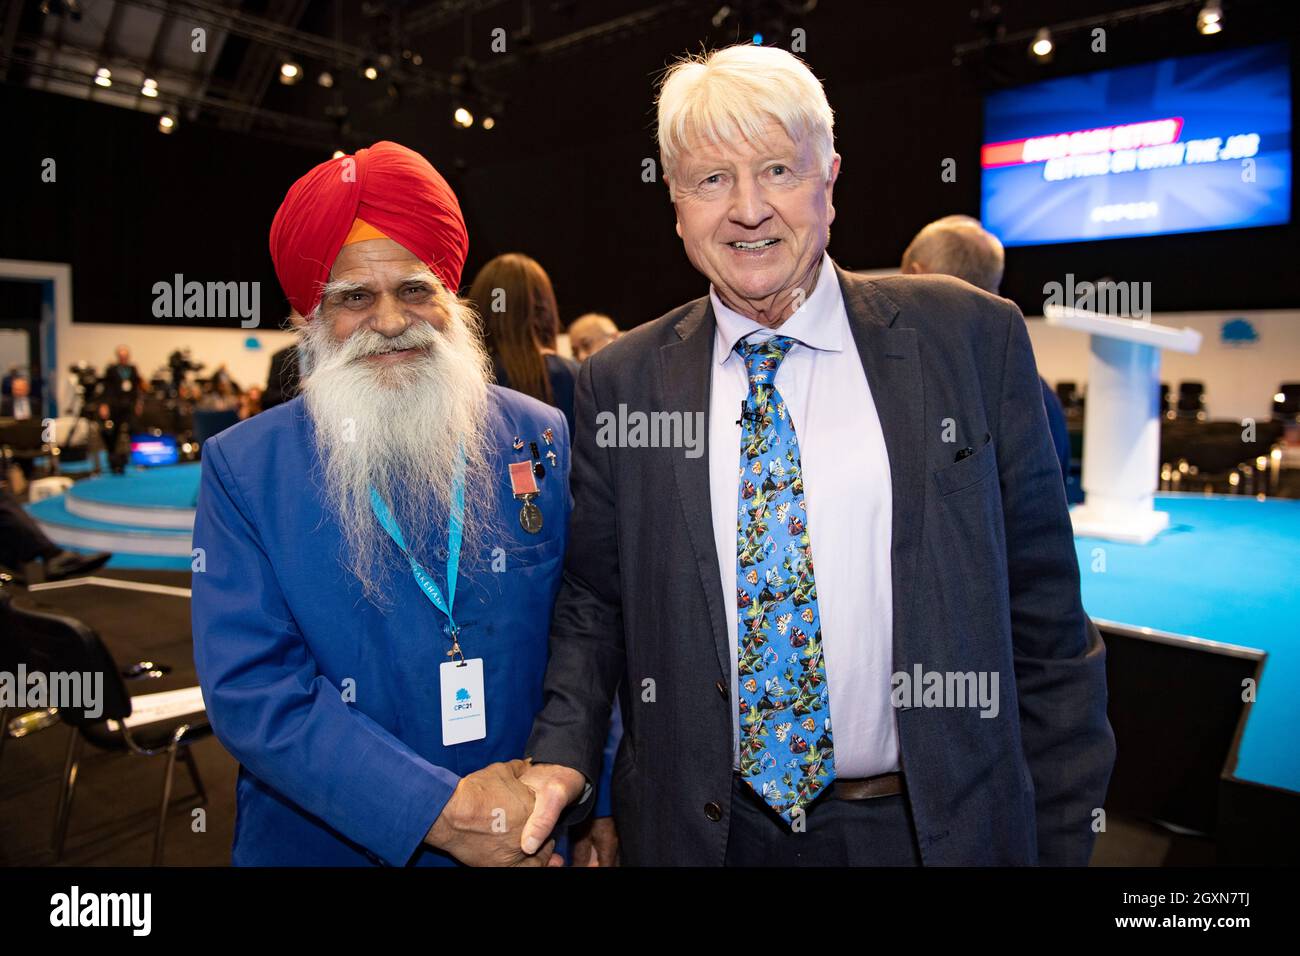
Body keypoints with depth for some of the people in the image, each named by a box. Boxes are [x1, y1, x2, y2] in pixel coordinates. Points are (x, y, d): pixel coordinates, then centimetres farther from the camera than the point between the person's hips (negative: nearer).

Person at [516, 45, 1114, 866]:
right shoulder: (620, 384, -4)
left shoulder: (972, 339, -7)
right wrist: (565, 753, -12)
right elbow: (594, 602, 4)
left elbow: (1043, 611, -3)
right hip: (703, 830, 1)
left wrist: (1062, 838, 0)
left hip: (937, 825, 0)